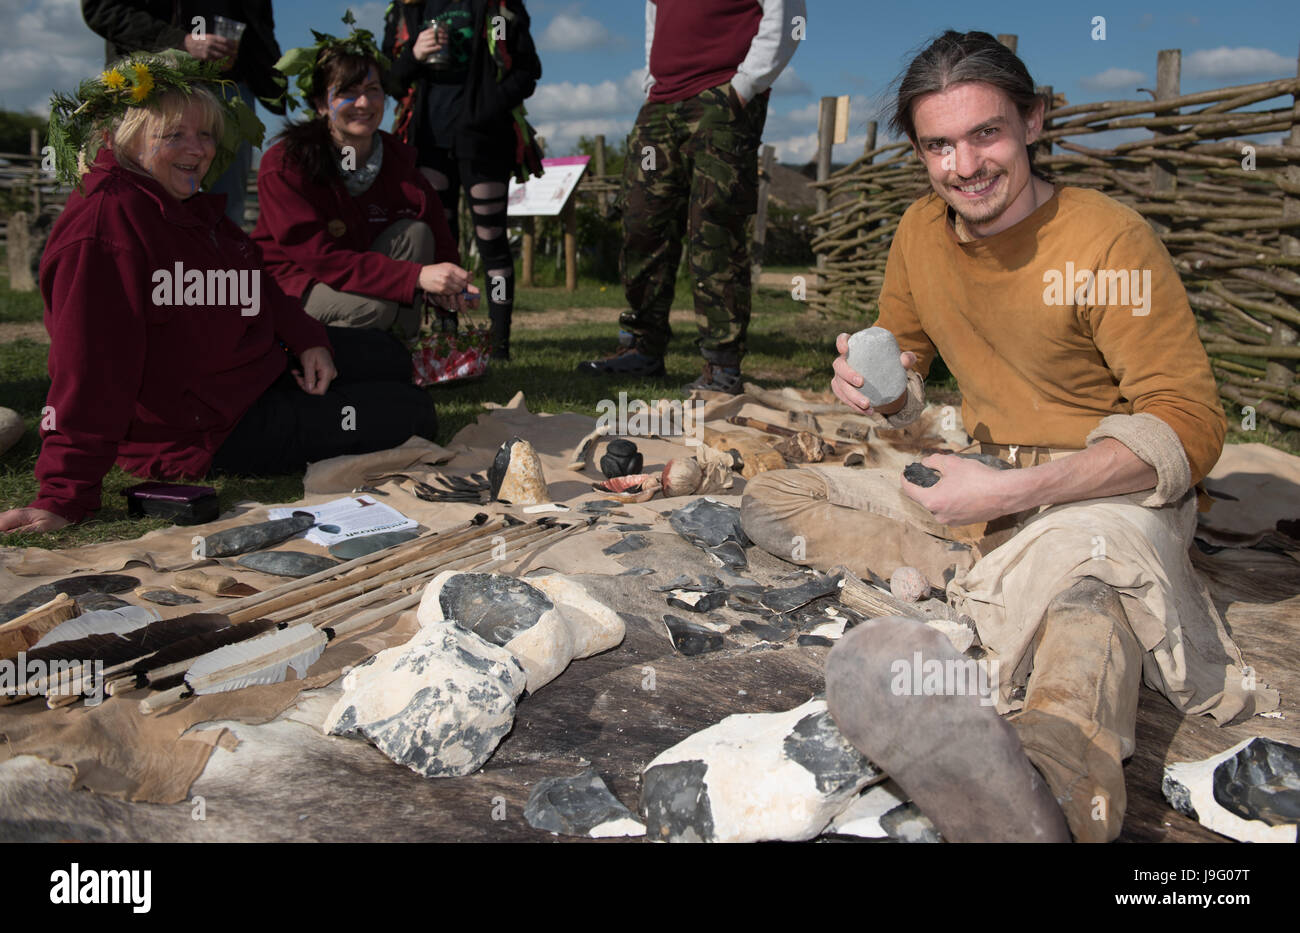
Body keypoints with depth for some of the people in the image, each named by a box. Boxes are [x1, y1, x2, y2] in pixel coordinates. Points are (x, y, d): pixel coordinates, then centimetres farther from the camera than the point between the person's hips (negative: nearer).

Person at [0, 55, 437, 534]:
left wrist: (307, 340, 0)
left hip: (255, 368, 10)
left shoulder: (188, 203, 4)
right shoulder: (103, 227, -28)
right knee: (410, 414, -6)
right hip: (202, 429, -10)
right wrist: (65, 498, -31)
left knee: (389, 358, 24)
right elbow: (88, 367, -32)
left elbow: (252, 286, 17)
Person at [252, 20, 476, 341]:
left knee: (414, 231, -17)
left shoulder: (398, 159, -4)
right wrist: (416, 276, -37)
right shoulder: (284, 165, -20)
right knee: (376, 305, -33)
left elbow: (439, 241, -4)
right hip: (286, 290, -5)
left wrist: (444, 283, -29)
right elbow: (320, 257, -28)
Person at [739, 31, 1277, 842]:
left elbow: (1190, 431, -17)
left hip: (1112, 492, -7)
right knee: (771, 500, -1)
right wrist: (876, 384, -9)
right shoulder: (920, 232, 4)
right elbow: (907, 374, 19)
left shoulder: (1111, 240, -14)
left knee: (1074, 566, -44)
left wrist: (1013, 492, -29)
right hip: (985, 482, 7)